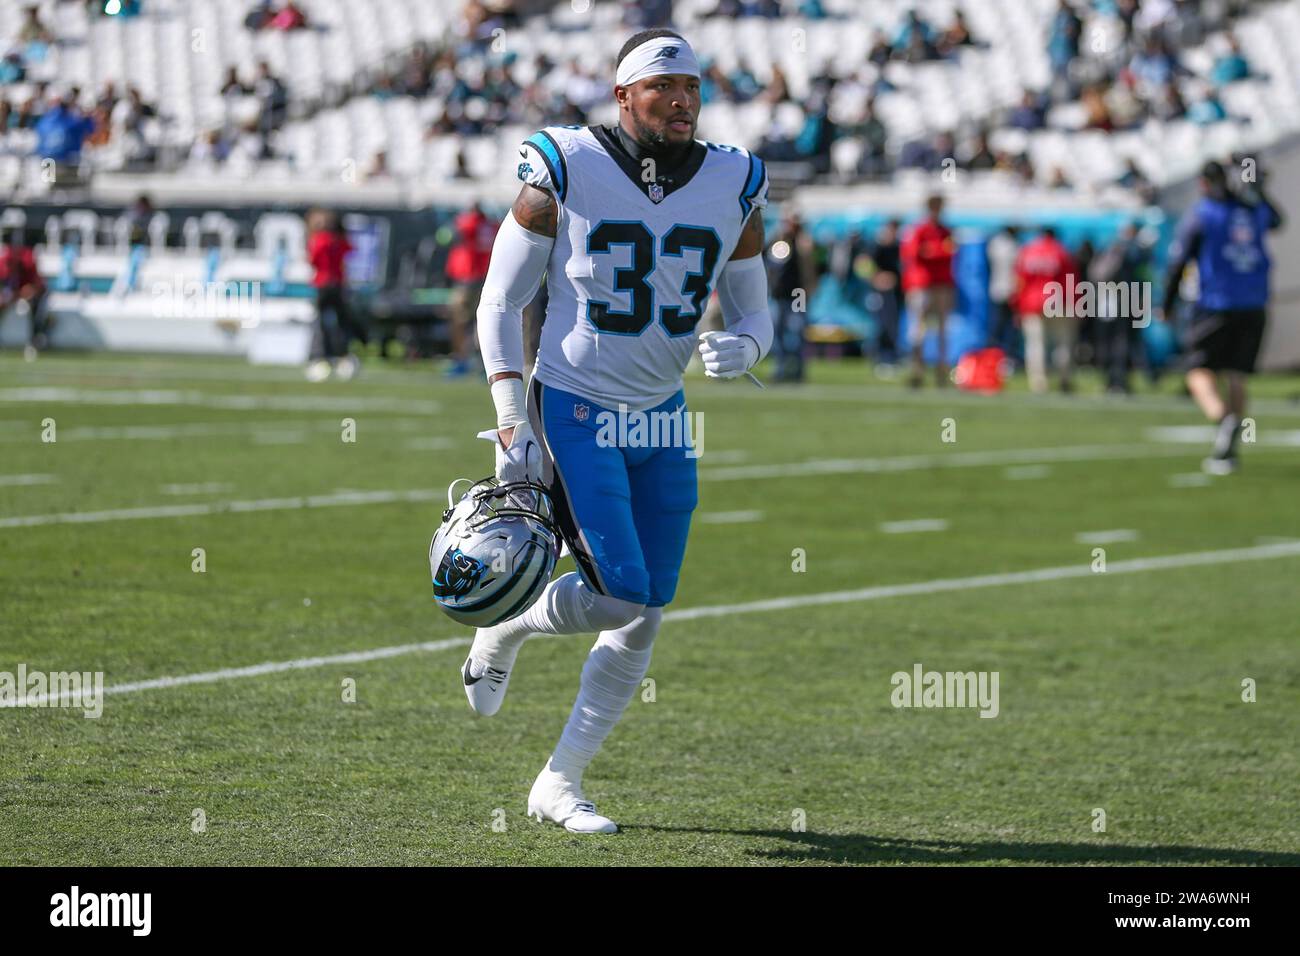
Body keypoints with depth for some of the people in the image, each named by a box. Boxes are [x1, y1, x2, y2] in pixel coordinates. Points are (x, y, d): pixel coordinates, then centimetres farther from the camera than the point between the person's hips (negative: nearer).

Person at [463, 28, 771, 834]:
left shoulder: (733, 188, -1)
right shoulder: (567, 174, -13)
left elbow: (755, 317, 8)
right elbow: (501, 302, -7)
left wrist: (742, 349, -17)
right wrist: (512, 424, -15)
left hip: (662, 417, 5)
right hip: (574, 408, -5)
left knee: (645, 620, 3)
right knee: (620, 596, -16)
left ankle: (560, 784, 17)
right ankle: (501, 627, 17)